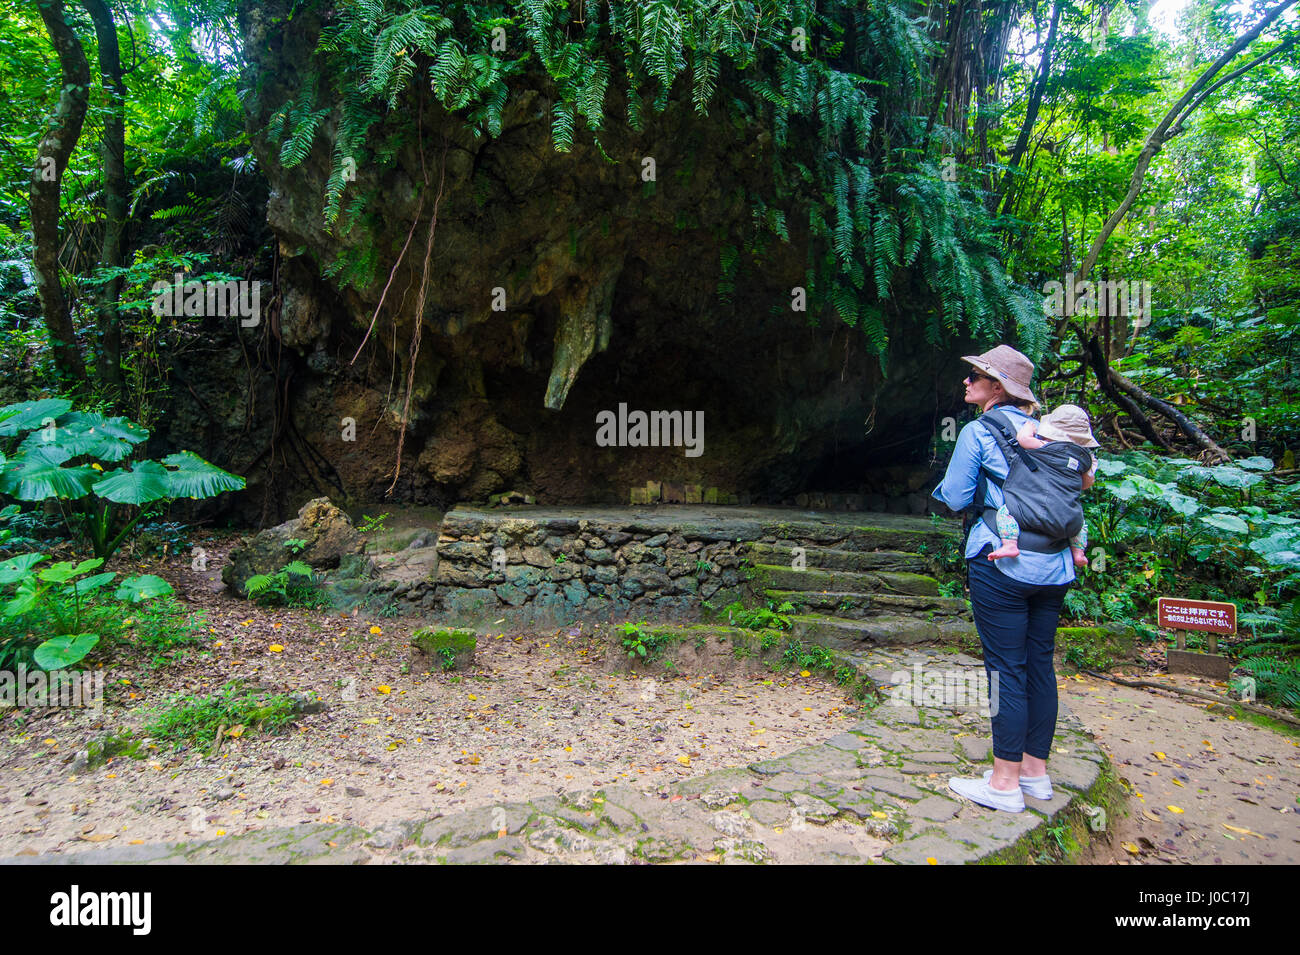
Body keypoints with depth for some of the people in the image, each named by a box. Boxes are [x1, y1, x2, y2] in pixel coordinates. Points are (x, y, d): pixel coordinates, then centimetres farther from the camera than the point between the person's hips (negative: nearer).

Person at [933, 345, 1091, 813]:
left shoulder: (978, 432, -5)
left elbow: (955, 498, -3)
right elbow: (1083, 481, 20)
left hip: (1003, 563, -7)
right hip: (1053, 565, 7)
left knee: (1007, 669, -2)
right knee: (1040, 665, 13)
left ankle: (1005, 783, 7)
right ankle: (1035, 770, 24)